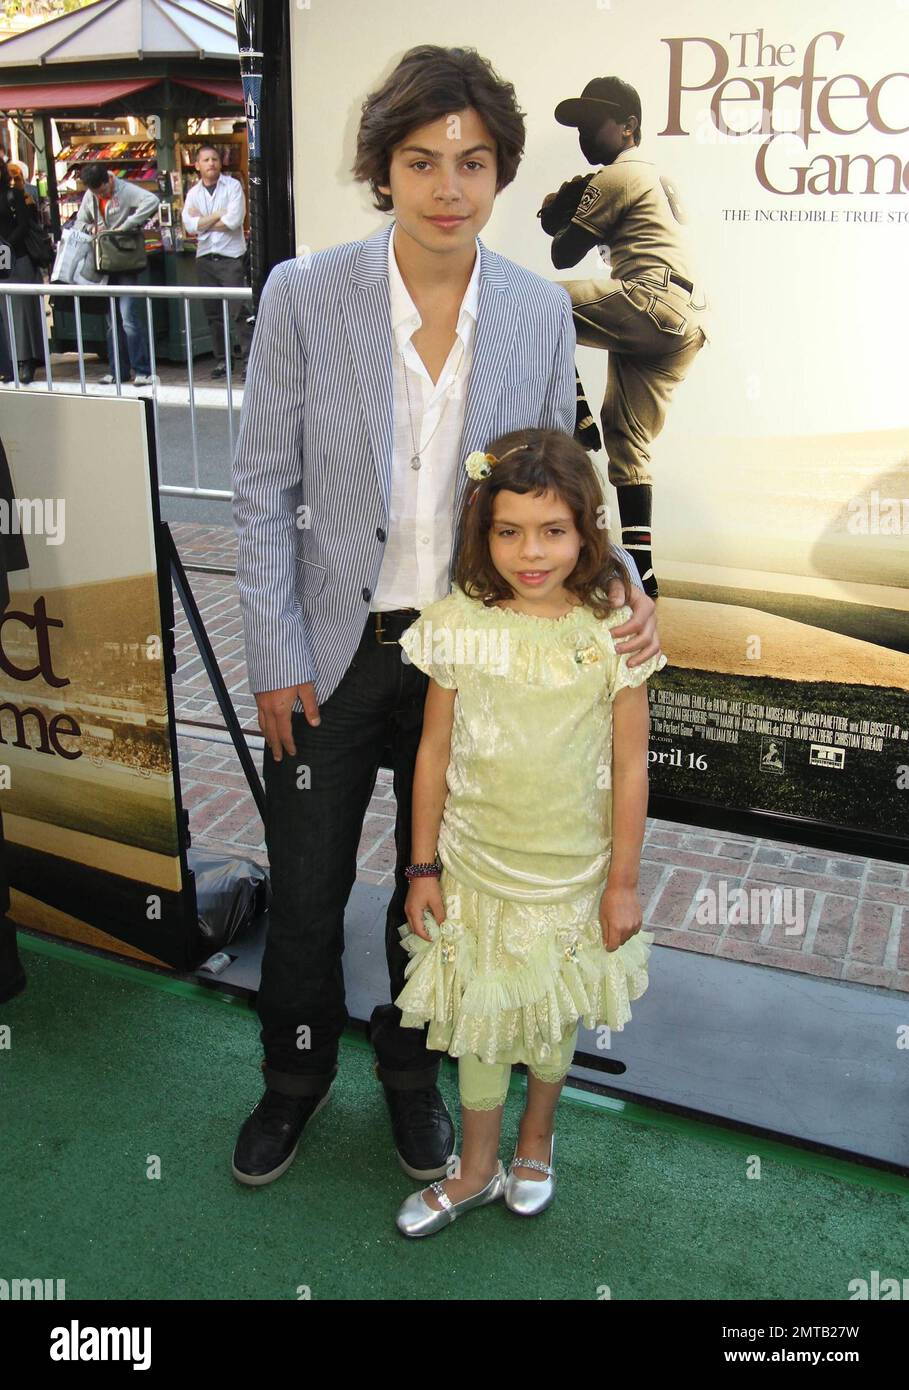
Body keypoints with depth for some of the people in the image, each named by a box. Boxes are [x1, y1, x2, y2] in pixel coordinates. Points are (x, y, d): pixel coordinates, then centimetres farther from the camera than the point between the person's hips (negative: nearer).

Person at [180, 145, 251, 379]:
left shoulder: (233, 186, 0)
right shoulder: (193, 193, 11)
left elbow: (234, 220, -13)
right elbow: (190, 226, -3)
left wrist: (203, 222, -4)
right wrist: (218, 215, -7)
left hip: (231, 257, -4)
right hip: (205, 258, 4)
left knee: (239, 311, -10)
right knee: (213, 312, 8)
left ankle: (248, 360, -7)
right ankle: (221, 359, 15)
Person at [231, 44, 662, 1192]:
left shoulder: (540, 311, -4)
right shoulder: (304, 295, -10)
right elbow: (263, 489, -6)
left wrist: (619, 587, -13)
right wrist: (276, 660, -9)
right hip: (332, 653, -1)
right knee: (305, 891, 13)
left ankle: (410, 1071, 44)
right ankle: (296, 1077, 41)